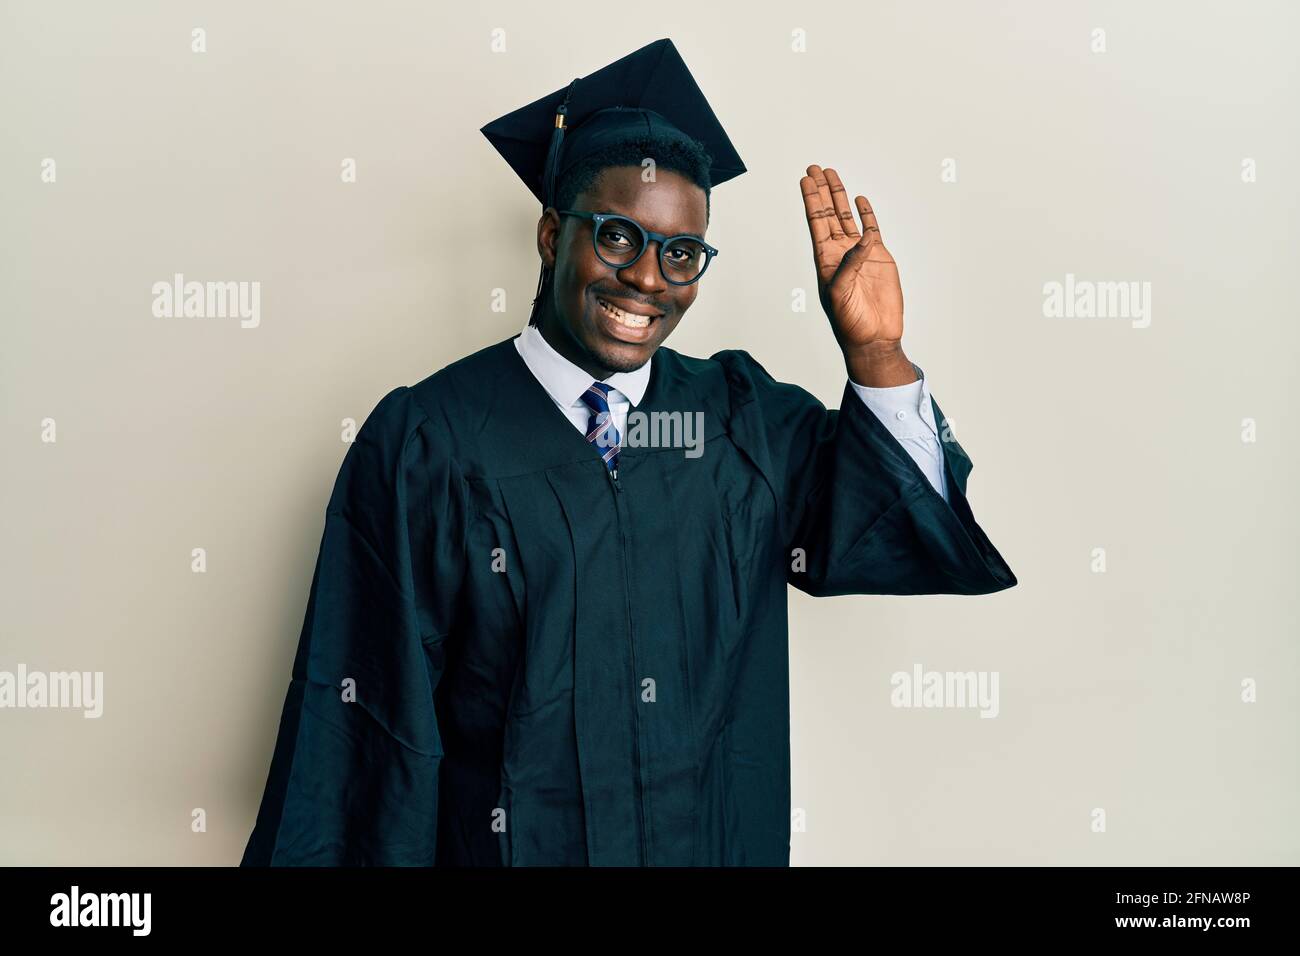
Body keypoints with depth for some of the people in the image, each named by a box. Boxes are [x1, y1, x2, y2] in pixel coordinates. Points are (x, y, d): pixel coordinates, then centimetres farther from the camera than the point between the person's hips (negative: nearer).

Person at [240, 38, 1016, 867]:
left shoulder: (746, 417, -3)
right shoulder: (425, 443, -13)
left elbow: (937, 539, -6)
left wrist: (875, 353, -17)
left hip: (726, 844, 4)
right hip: (500, 843, -3)